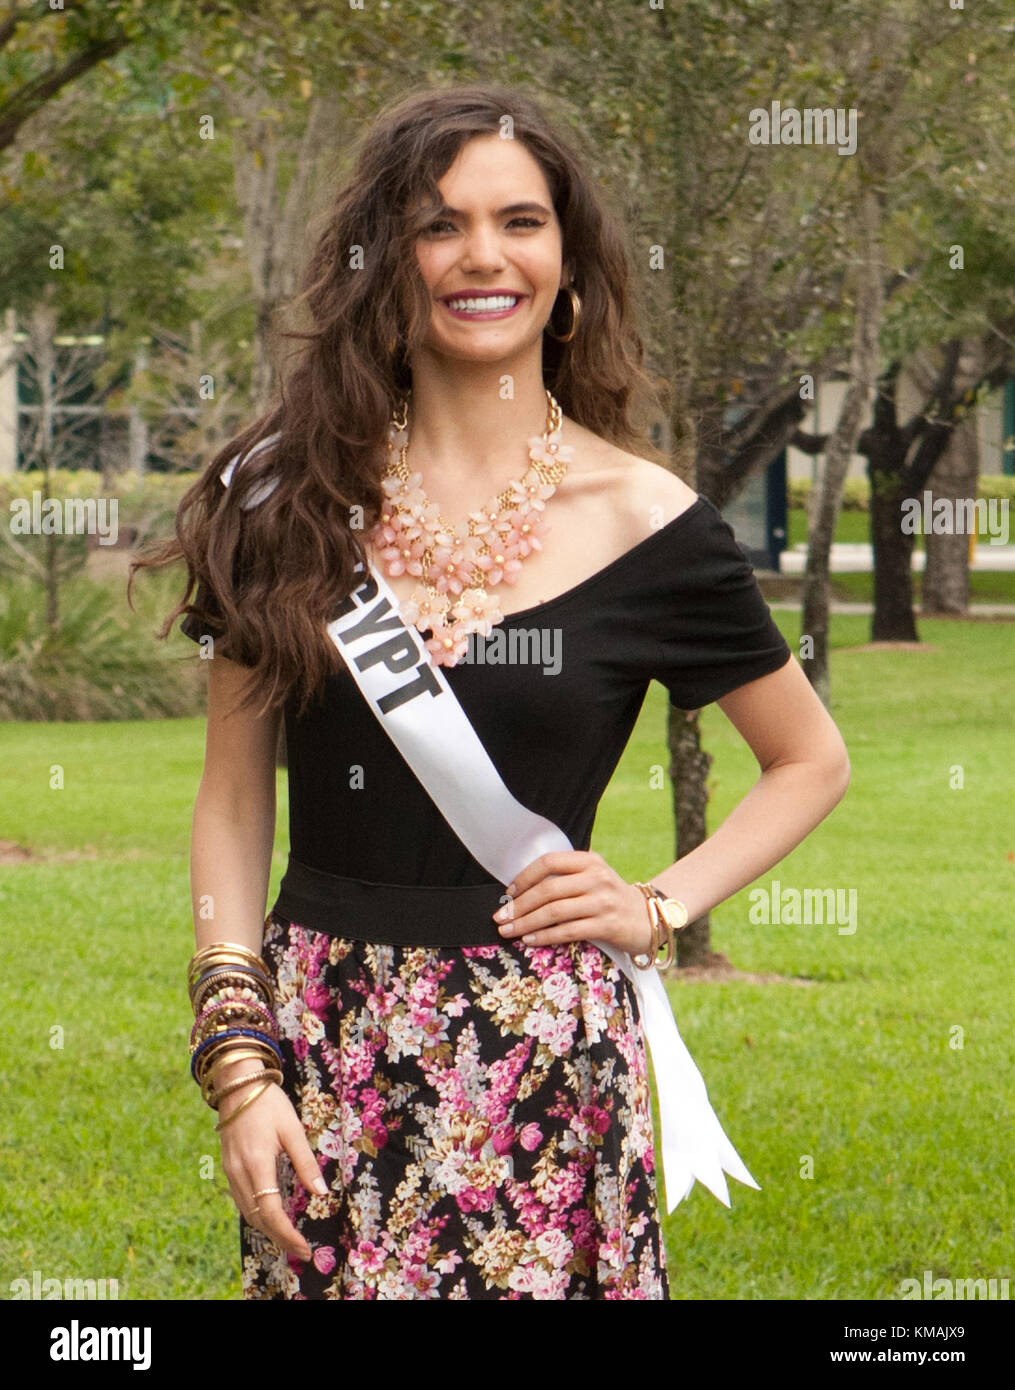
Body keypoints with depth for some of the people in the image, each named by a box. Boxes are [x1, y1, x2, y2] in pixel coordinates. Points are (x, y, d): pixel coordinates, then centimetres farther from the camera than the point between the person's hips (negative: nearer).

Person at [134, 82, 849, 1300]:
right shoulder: (290, 501, 3)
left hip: (546, 1060, -1)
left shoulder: (644, 520, -1)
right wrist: (237, 1062, -2)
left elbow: (812, 761, 12)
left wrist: (659, 909, -2)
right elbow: (233, 802, 6)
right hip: (320, 1053, 1)